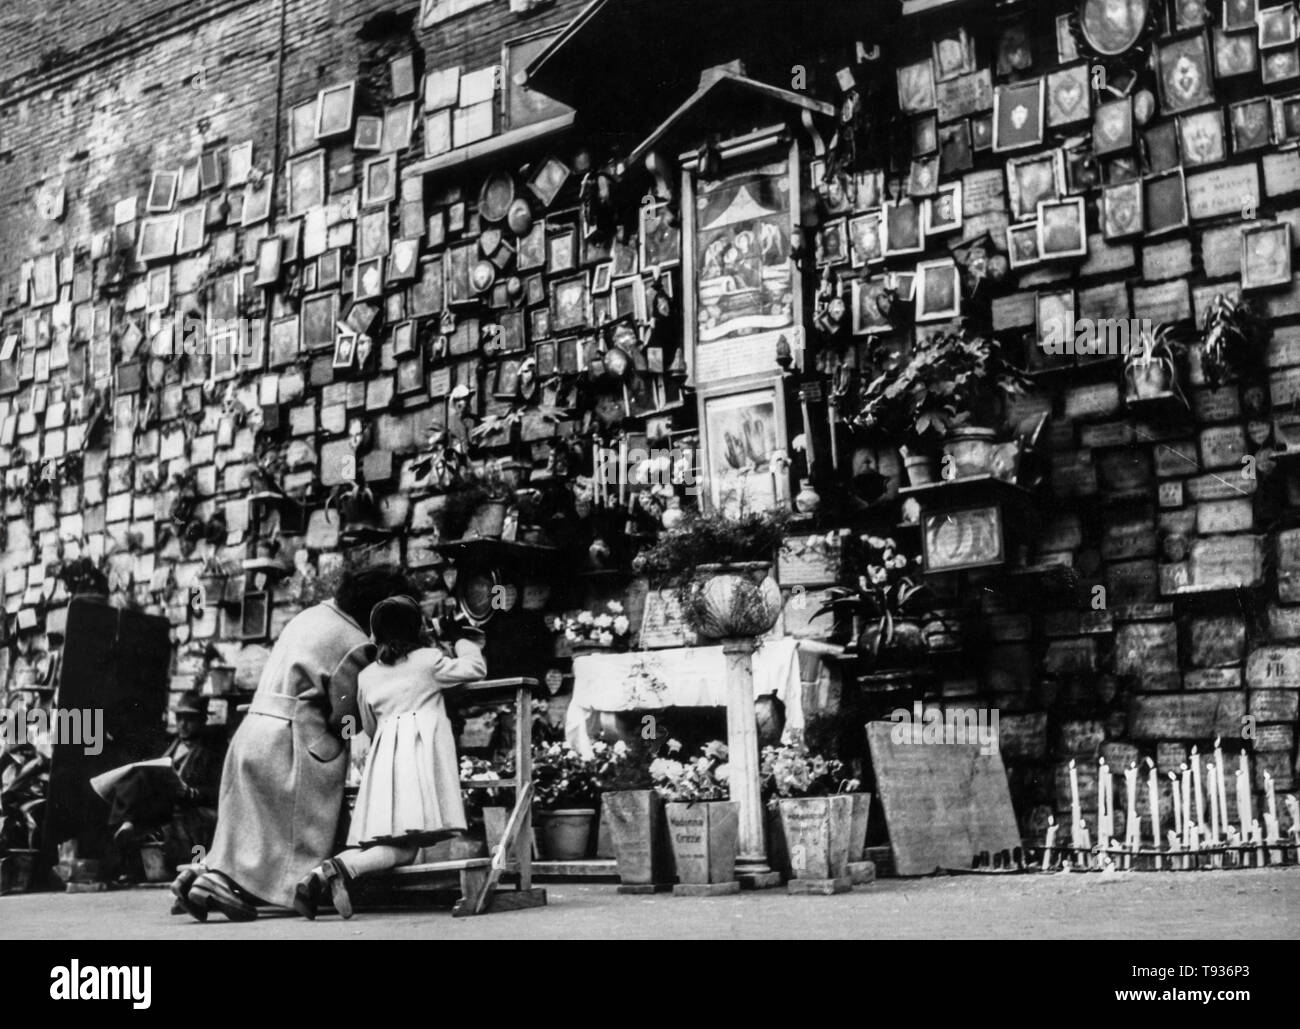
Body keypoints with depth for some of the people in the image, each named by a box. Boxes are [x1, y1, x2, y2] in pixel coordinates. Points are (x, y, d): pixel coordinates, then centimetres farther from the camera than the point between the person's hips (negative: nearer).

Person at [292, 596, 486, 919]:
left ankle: (318, 877, -18)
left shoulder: (367, 676, 18)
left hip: (384, 757, 5)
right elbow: (477, 668, 16)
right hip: (421, 750, -5)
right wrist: (463, 641, 34)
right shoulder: (429, 660, 7)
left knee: (392, 844, 2)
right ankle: (342, 867, -34)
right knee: (405, 845, -10)